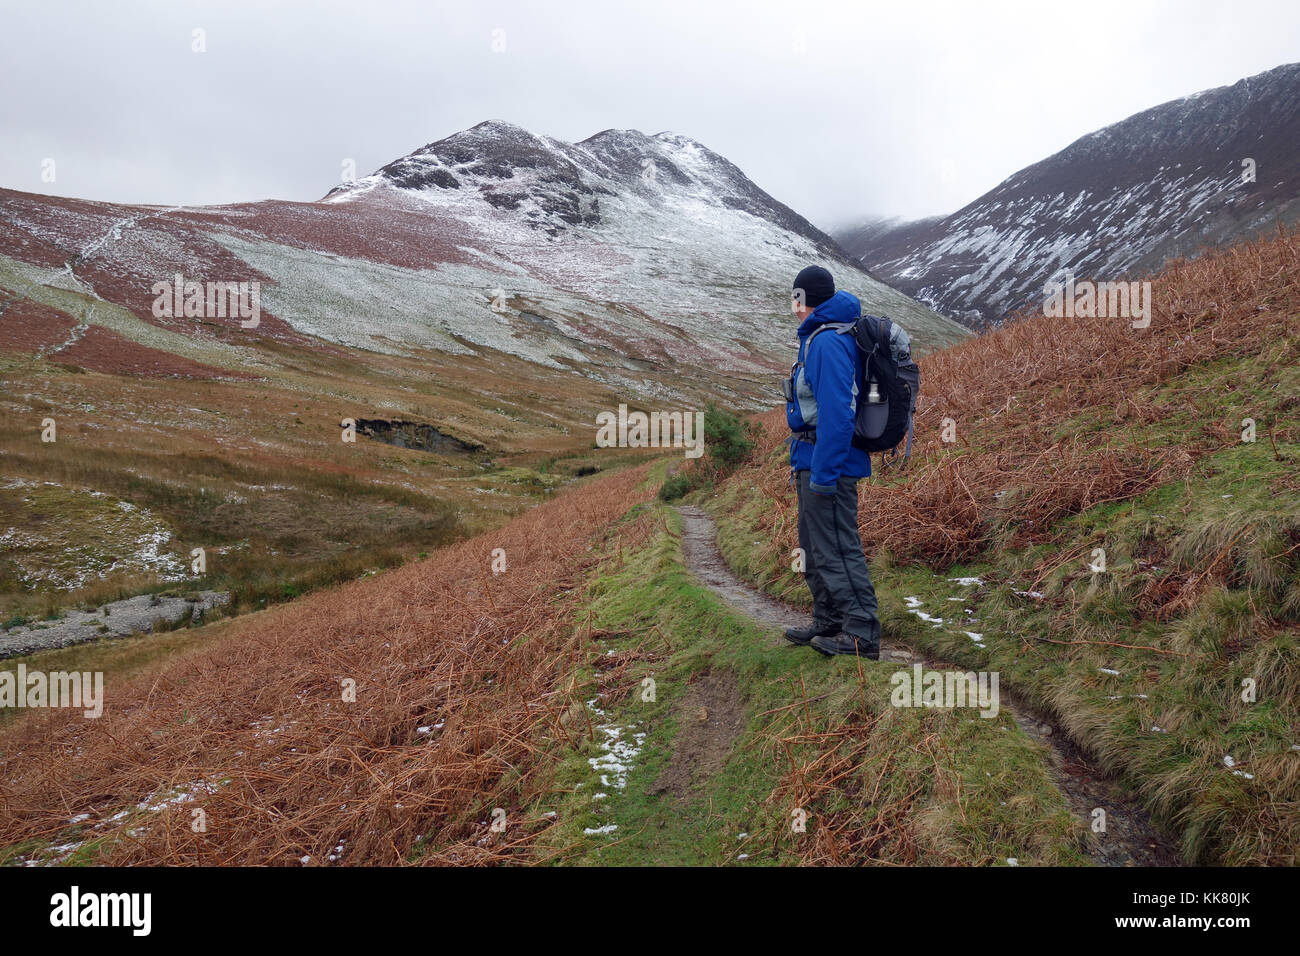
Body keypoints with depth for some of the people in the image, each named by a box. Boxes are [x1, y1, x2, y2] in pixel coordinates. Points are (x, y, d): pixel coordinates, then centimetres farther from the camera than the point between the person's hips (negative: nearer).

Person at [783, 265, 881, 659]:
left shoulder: (829, 342, -18)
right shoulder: (817, 338, 15)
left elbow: (836, 412, -25)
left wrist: (823, 473, -27)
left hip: (829, 463, -11)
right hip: (814, 463, 11)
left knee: (837, 550, -6)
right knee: (816, 549, 18)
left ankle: (861, 635, 1)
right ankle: (829, 623, 28)